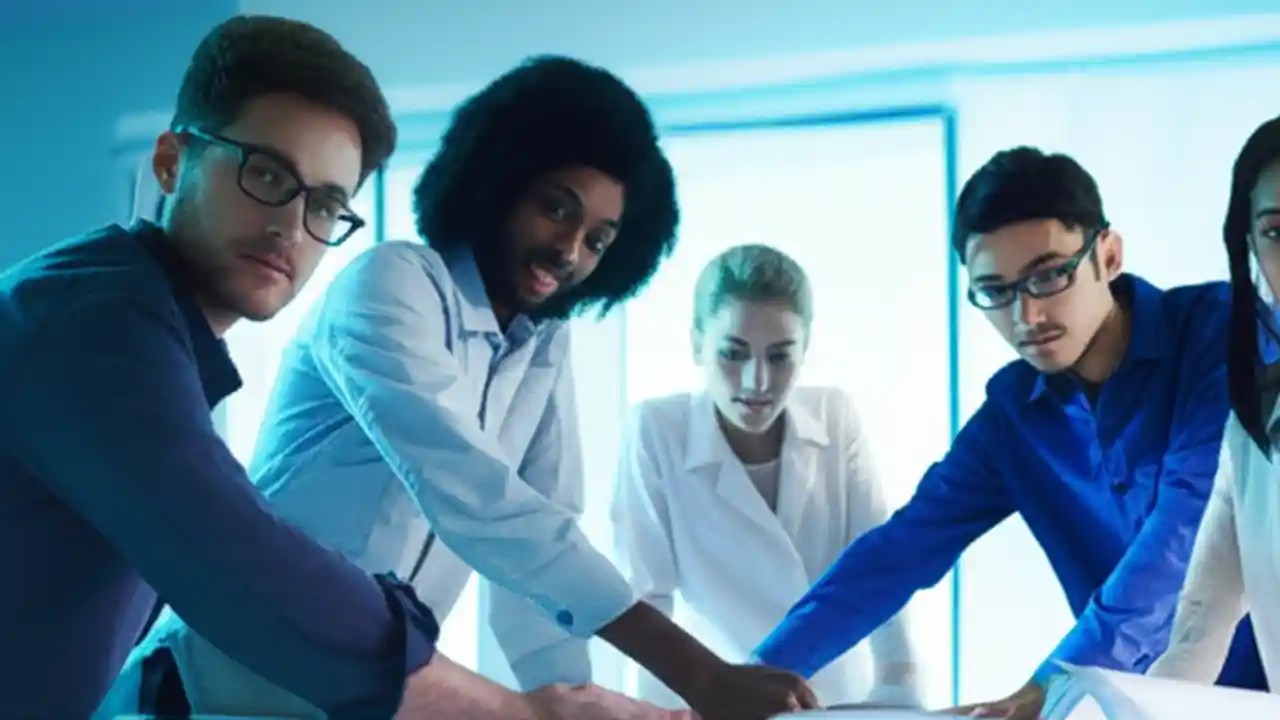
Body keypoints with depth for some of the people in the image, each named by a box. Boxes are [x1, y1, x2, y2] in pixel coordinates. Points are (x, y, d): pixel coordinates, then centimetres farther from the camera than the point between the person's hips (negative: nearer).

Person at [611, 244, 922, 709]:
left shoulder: (836, 417, -3)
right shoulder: (655, 432, -12)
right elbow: (647, 591, -11)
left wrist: (899, 688, -12)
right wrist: (663, 706, -20)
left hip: (841, 696, 2)